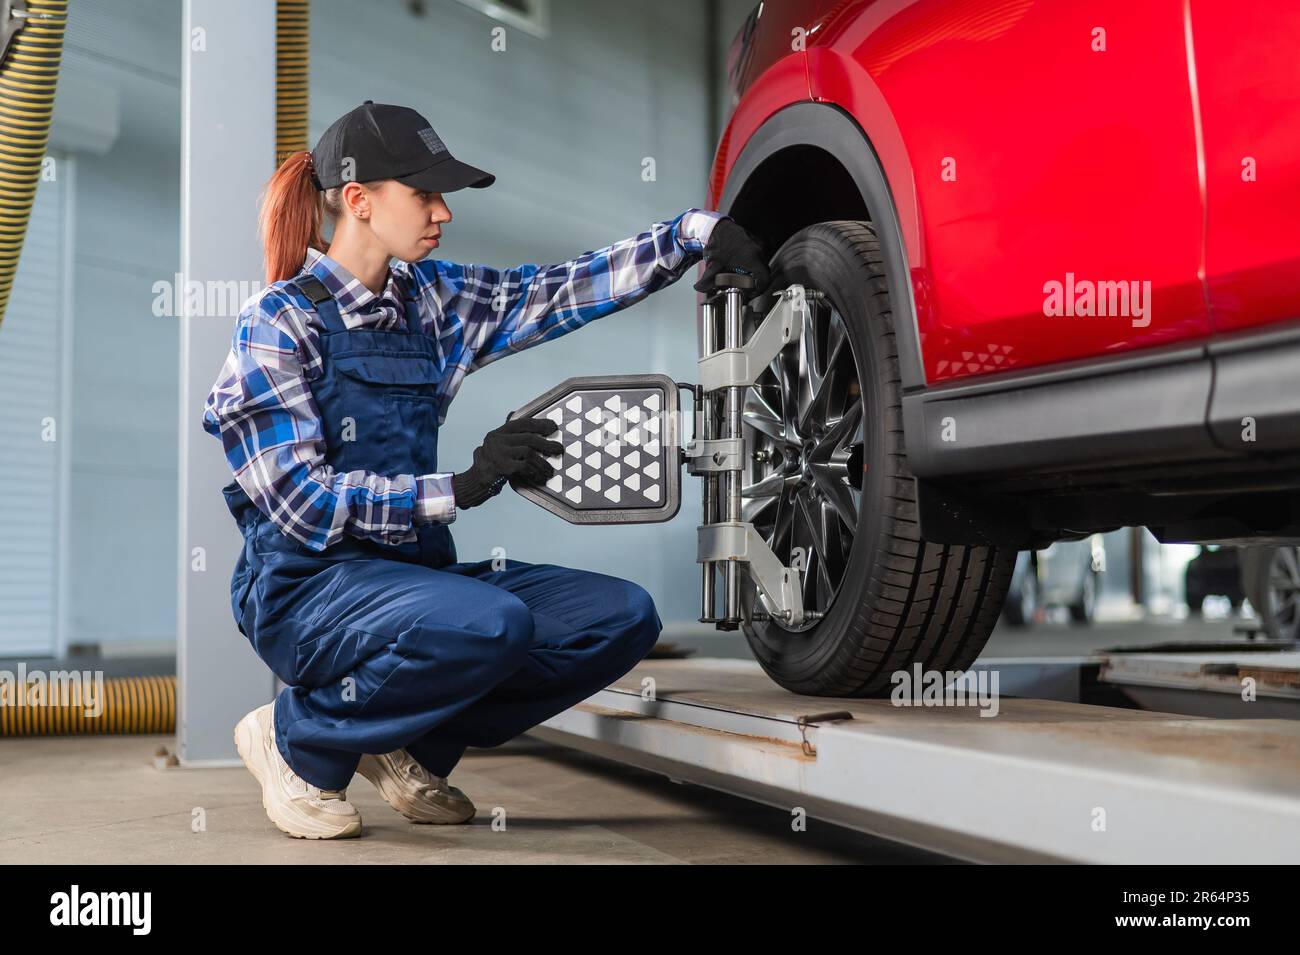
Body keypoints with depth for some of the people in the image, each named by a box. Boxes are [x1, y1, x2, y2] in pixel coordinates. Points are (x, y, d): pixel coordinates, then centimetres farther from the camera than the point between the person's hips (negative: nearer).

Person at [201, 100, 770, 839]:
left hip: (414, 569, 7)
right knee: (491, 624, -35)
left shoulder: (432, 299, 9)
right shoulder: (280, 320, -8)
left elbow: (566, 290, 7)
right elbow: (301, 502, -16)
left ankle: (410, 744, 5)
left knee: (624, 616, -9)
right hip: (309, 588, -7)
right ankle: (297, 739, -7)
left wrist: (698, 231, -5)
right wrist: (462, 487, -25)